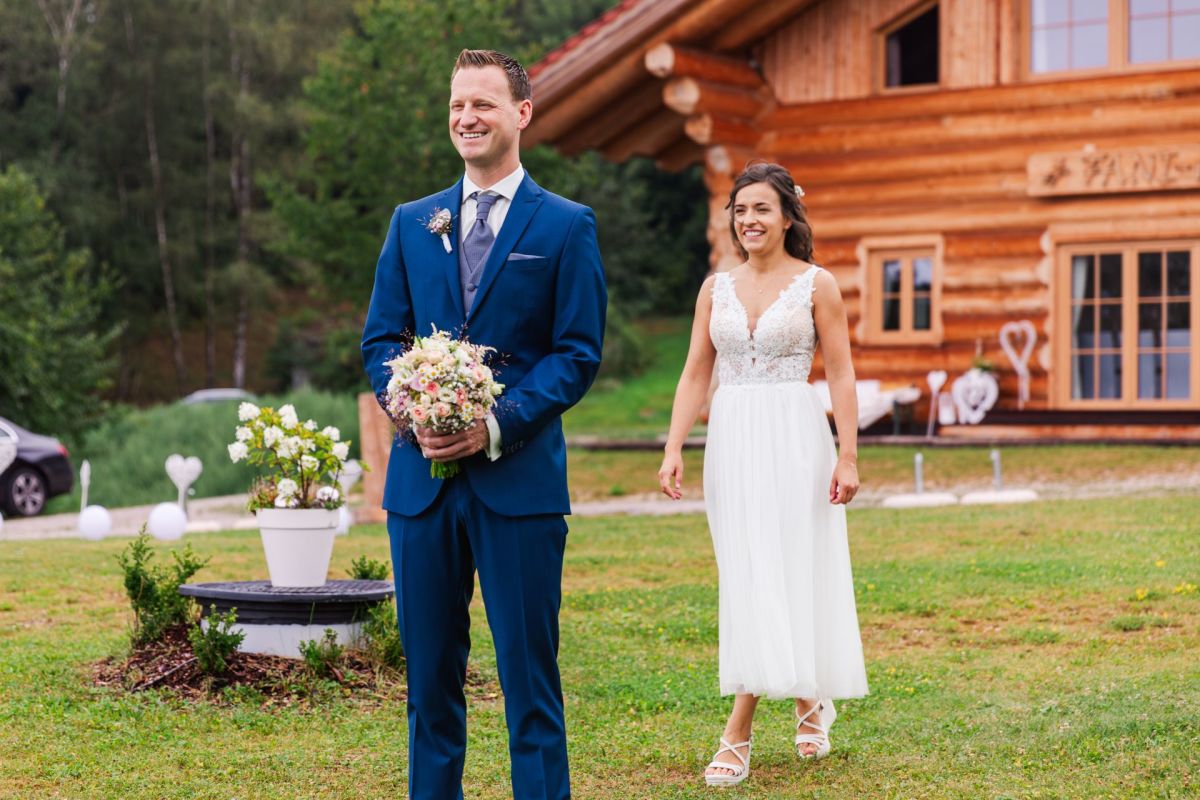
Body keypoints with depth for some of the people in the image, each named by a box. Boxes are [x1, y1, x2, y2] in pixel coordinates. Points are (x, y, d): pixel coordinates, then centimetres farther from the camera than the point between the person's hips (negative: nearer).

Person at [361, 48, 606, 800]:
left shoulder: (566, 226, 1)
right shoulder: (412, 223, 13)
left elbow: (579, 354, -4)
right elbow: (381, 340, 11)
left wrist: (497, 424, -15)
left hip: (519, 477, -4)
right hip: (423, 477, 4)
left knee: (529, 672, 0)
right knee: (429, 672, 10)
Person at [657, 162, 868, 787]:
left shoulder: (816, 284, 0)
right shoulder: (716, 288, 10)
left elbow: (841, 374, -2)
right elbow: (695, 375, 9)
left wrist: (848, 455, -10)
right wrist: (673, 449, -1)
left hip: (794, 438, -4)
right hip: (730, 442, 4)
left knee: (774, 575, -8)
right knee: (745, 577, 6)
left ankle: (738, 735, -8)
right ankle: (809, 700, 26)